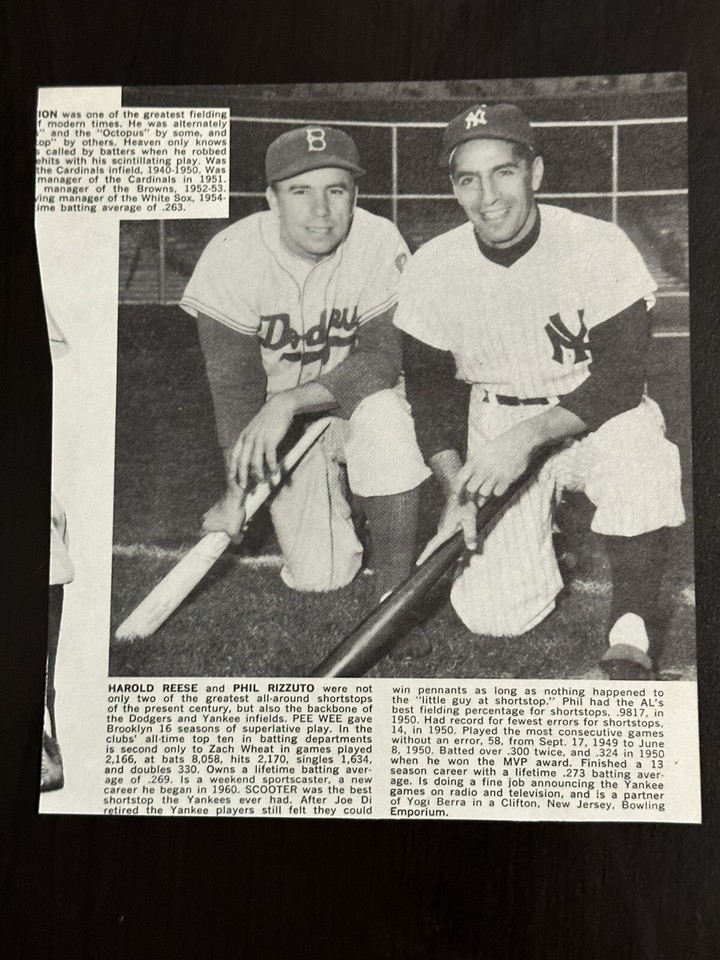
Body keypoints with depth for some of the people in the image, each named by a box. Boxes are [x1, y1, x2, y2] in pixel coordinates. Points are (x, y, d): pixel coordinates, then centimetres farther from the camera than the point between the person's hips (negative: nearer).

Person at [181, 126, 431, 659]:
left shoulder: (380, 243, -18)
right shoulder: (233, 256, -18)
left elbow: (386, 357, -22)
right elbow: (234, 385, -15)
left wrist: (289, 401, -34)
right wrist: (238, 489, -20)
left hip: (356, 399, 0)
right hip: (279, 421, 0)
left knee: (384, 416, -38)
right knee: (318, 577, -8)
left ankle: (395, 593, -19)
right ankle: (330, 490, 28)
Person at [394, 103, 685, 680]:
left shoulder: (599, 246, -15)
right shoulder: (432, 269, -7)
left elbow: (621, 379, -17)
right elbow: (428, 387, 0)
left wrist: (529, 436, -32)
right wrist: (455, 491, -11)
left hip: (596, 415, -1)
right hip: (496, 427, 2)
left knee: (639, 453, -39)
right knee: (492, 616, -12)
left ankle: (632, 632, -16)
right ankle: (537, 539, 24)